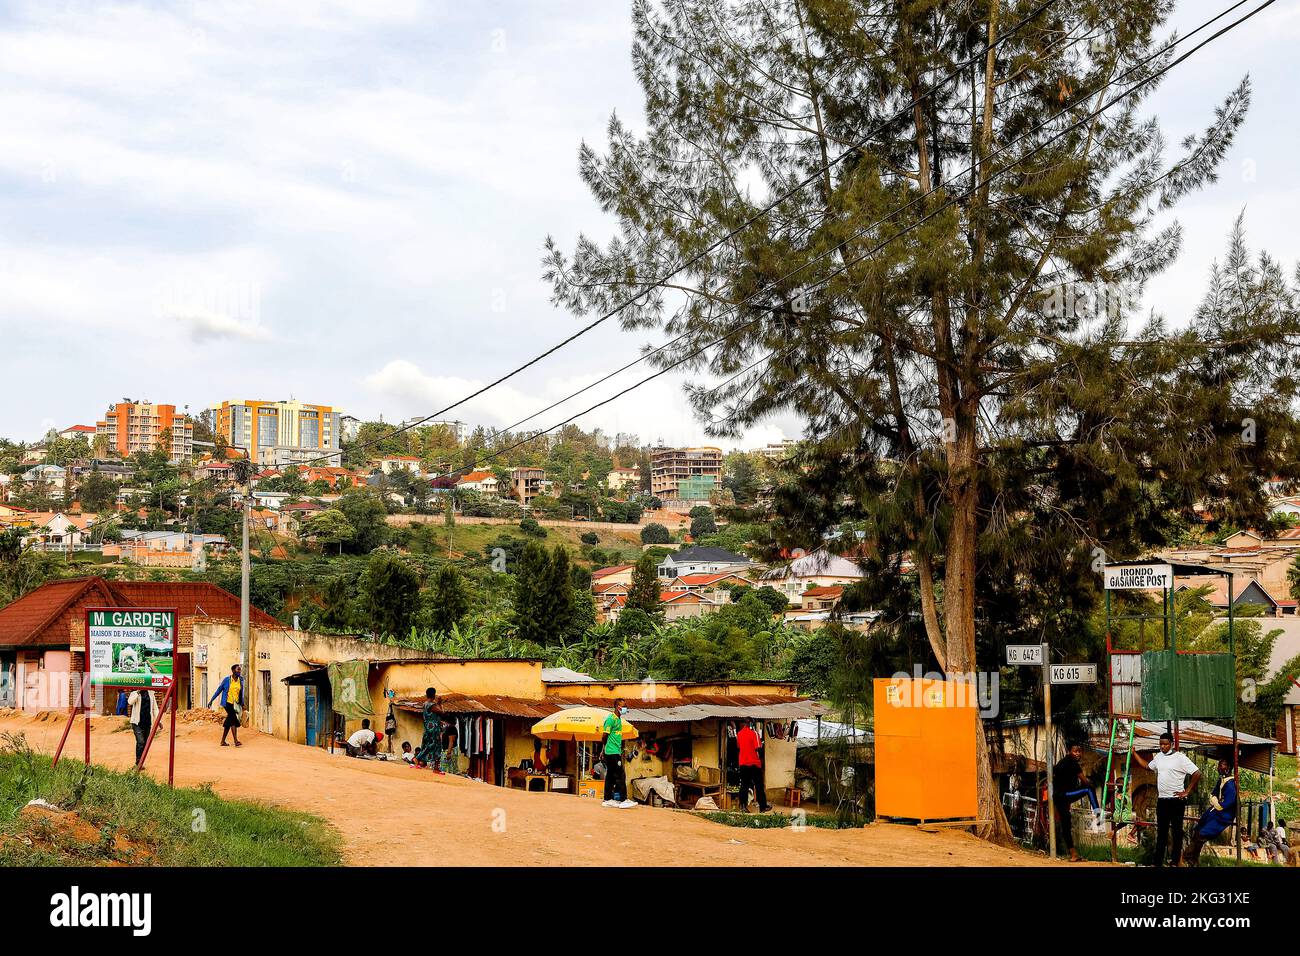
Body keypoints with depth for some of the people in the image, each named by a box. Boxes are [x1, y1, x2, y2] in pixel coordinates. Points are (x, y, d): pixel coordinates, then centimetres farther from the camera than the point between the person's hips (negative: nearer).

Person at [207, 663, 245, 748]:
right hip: (228, 703, -5)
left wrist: (242, 704, 14)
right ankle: (236, 741, -17)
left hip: (236, 704, 5)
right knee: (234, 720, -15)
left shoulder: (241, 680, 5)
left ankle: (223, 741, 17)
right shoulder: (227, 680, -7)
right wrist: (211, 700, 5)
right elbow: (219, 690, 2)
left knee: (229, 722, 9)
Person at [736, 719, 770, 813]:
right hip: (754, 763, -5)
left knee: (744, 785, 7)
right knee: (759, 785, 4)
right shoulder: (754, 733, -11)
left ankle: (743, 807, 1)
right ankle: (763, 807, 7)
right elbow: (758, 747, -17)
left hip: (742, 763, 5)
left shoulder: (739, 734, 7)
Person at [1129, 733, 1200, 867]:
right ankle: (1158, 862, 14)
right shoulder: (1158, 757, 10)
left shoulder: (1180, 757, -11)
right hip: (1162, 800, 7)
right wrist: (1134, 753, 22)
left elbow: (1197, 774, -14)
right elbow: (1147, 766, 28)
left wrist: (1187, 791, -12)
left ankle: (1174, 862, 6)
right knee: (1161, 831, 10)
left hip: (1176, 800, -7)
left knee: (1176, 831, 2)